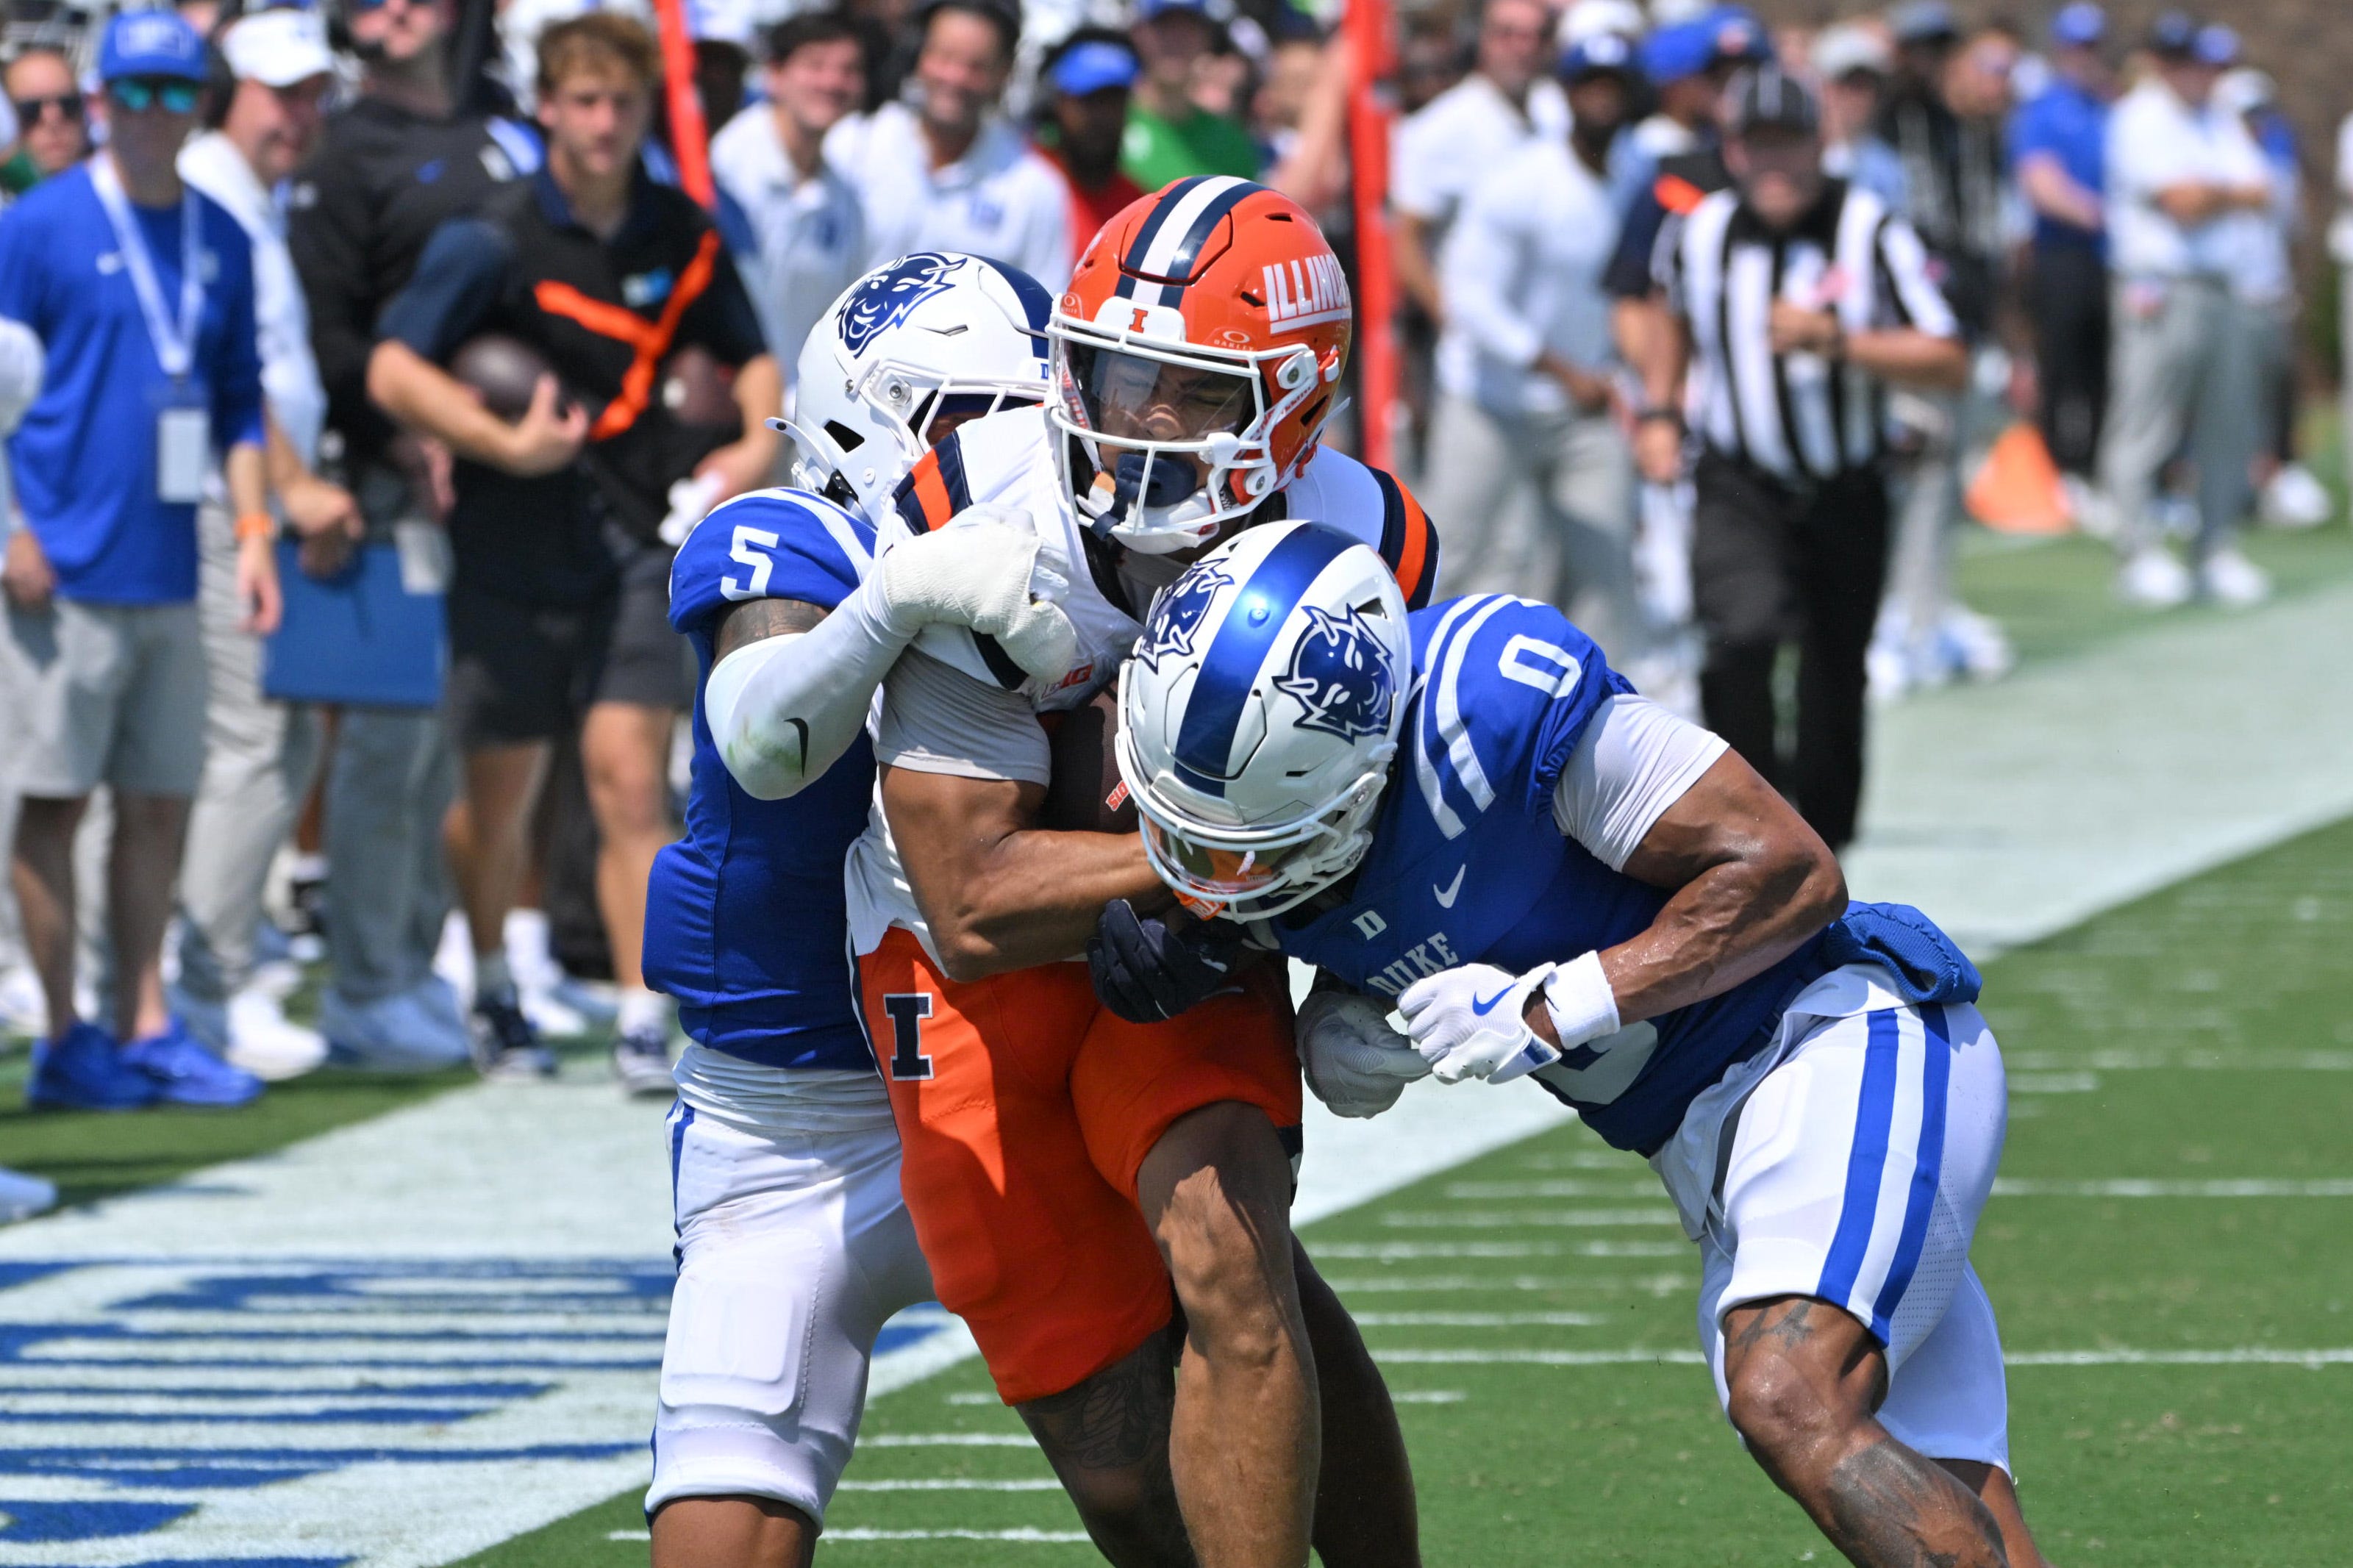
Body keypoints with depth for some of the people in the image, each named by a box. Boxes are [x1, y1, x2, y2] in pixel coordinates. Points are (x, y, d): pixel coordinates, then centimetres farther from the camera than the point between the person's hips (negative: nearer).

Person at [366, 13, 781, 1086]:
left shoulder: (681, 234, 4)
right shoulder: (492, 240, -8)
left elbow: (750, 357, 18)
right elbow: (394, 371, -13)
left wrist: (755, 446, -1)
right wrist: (507, 446, -22)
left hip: (635, 546, 1)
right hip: (512, 546, -1)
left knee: (629, 777, -12)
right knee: (500, 794, 10)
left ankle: (644, 1023, -12)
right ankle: (491, 991, 34)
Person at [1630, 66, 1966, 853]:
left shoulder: (1870, 233, -12)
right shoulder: (1699, 235, -2)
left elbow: (1949, 362, -18)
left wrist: (1835, 341, -29)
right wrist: (1658, 412, 13)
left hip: (1846, 497, 0)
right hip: (1739, 488, 0)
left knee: (1834, 688, 10)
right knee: (1741, 635, -26)